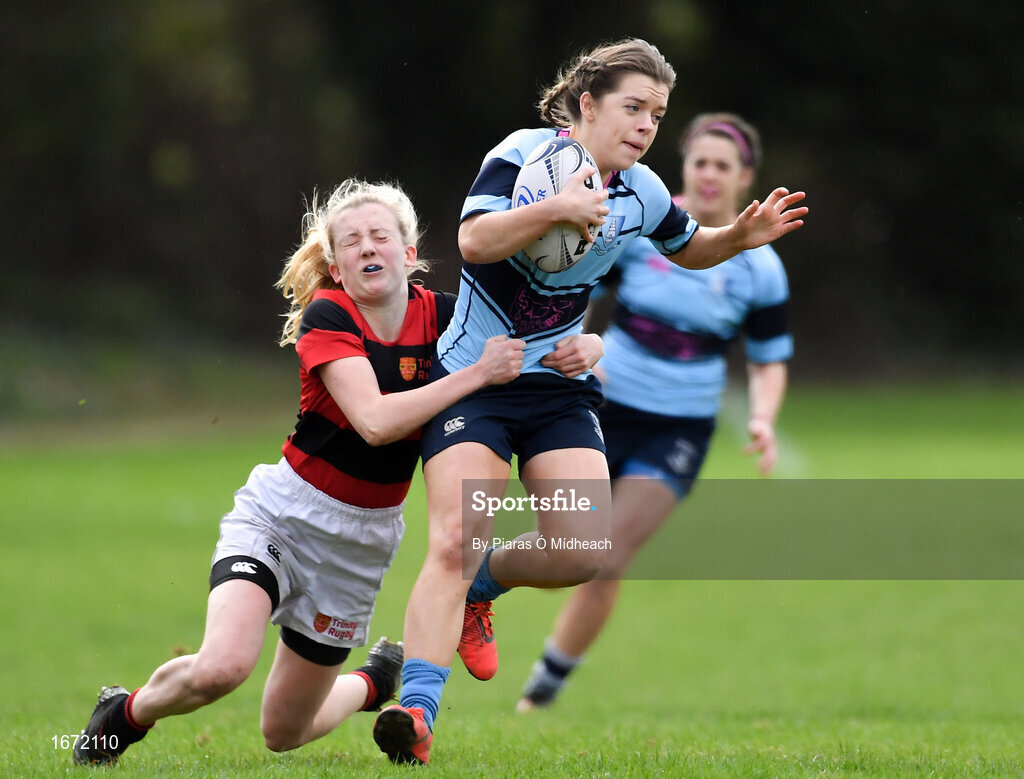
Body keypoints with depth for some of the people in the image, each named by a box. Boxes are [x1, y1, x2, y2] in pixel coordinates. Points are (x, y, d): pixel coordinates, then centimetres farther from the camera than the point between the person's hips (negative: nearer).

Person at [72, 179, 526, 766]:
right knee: (222, 667, -30)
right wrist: (477, 373, -32)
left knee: (285, 734, 12)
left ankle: (375, 681, 48)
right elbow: (375, 421, -31)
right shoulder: (327, 317, -18)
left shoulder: (441, 317, -7)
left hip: (362, 542, 3)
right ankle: (126, 713, 4)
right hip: (281, 516, -3)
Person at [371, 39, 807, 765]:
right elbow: (474, 240, -28)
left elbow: (689, 249, 23)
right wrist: (555, 209, -40)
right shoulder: (525, 154, -13)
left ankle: (481, 584, 22)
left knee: (584, 553, -10)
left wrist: (738, 238, 3)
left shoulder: (642, 195, 2)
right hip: (474, 375, -5)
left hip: (560, 383, 5)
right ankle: (417, 711, -25)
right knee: (455, 541, -20)